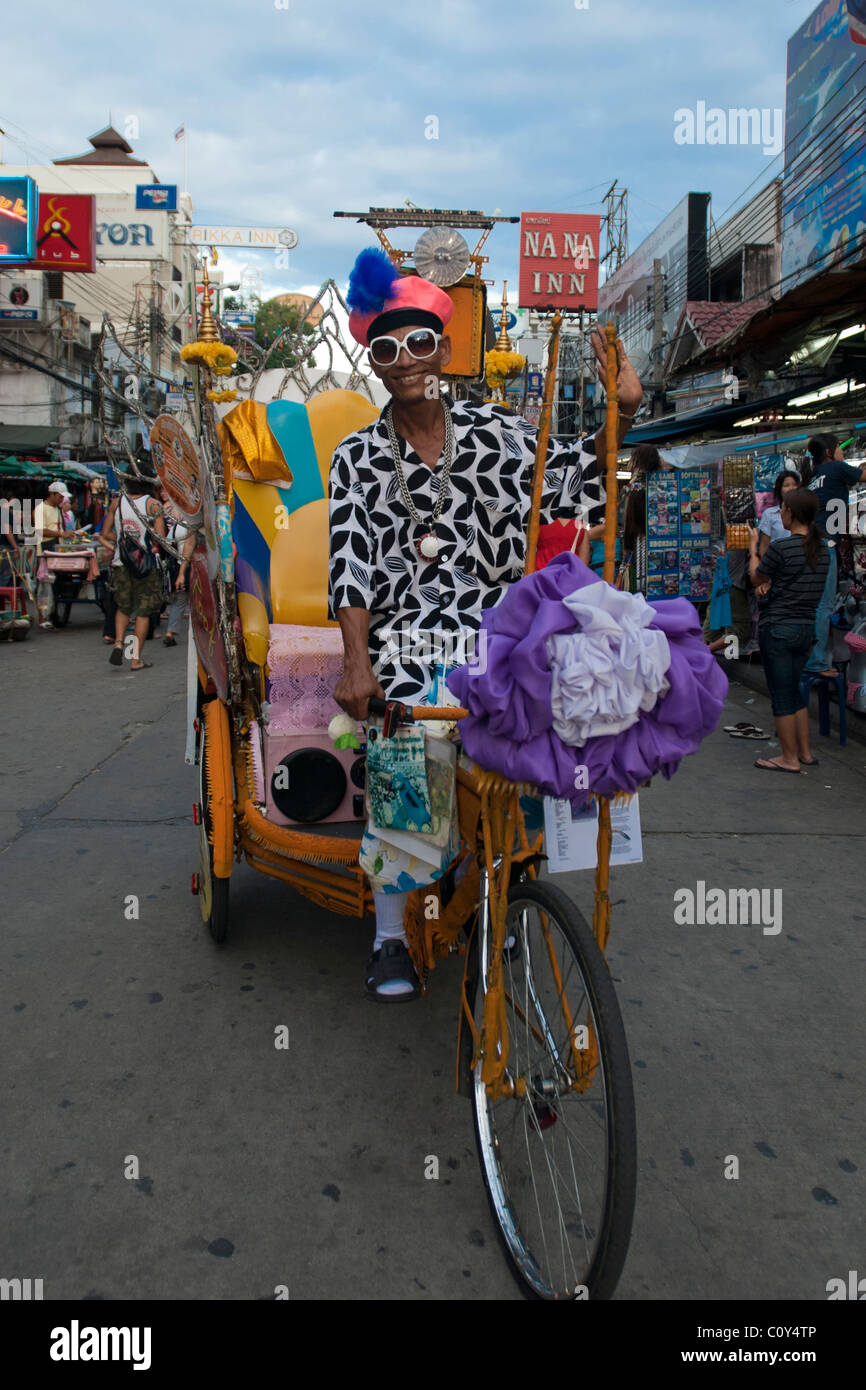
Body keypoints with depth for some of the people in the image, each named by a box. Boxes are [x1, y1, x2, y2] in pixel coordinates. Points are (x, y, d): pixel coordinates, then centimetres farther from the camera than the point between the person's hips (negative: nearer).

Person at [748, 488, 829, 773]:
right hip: (807, 627, 8)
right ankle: (805, 752, 26)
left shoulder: (780, 547, -17)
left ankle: (790, 758, 9)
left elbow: (756, 578, -1)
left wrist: (753, 546, 11)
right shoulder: (823, 548, 6)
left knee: (781, 695, 2)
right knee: (795, 691, 19)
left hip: (777, 628, -7)